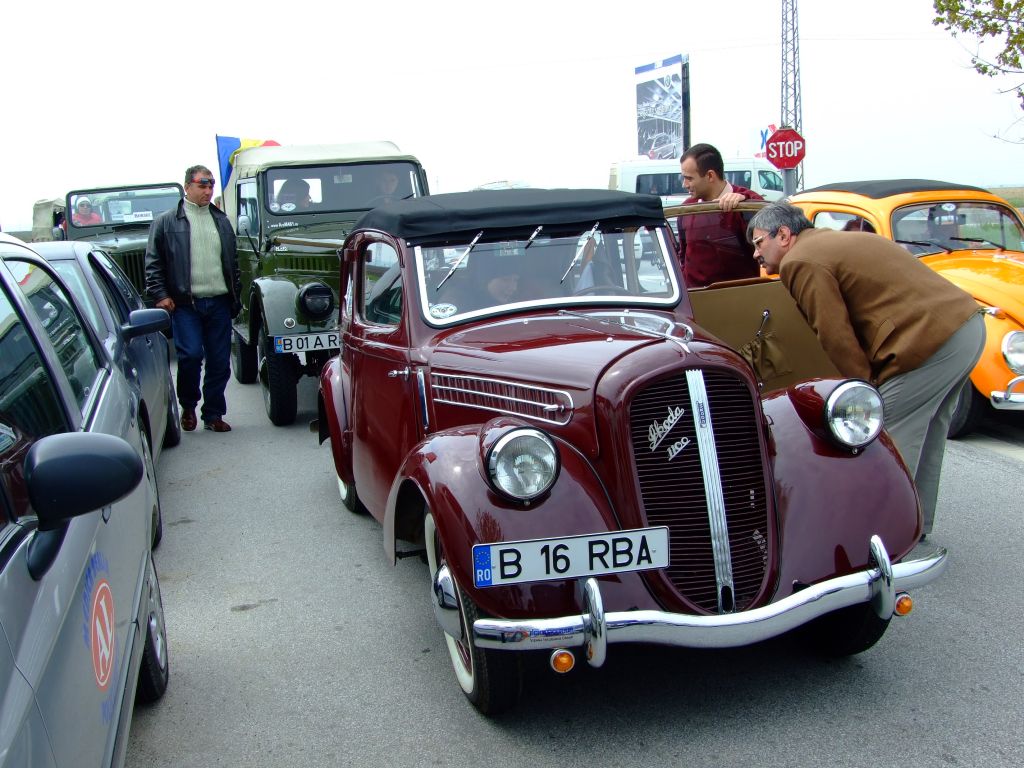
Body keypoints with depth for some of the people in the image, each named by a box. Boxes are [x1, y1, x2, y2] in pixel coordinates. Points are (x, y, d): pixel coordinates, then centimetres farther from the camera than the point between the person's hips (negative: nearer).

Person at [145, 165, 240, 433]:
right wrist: (160, 295, -7)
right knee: (191, 354, -13)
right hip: (186, 304, -4)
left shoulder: (222, 221, 16)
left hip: (219, 303, 4)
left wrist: (236, 296, 14)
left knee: (220, 361, 3)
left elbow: (232, 261, 20)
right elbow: (153, 262, 2)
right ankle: (188, 406, 11)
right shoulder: (166, 222, 4)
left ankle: (213, 414, 15)